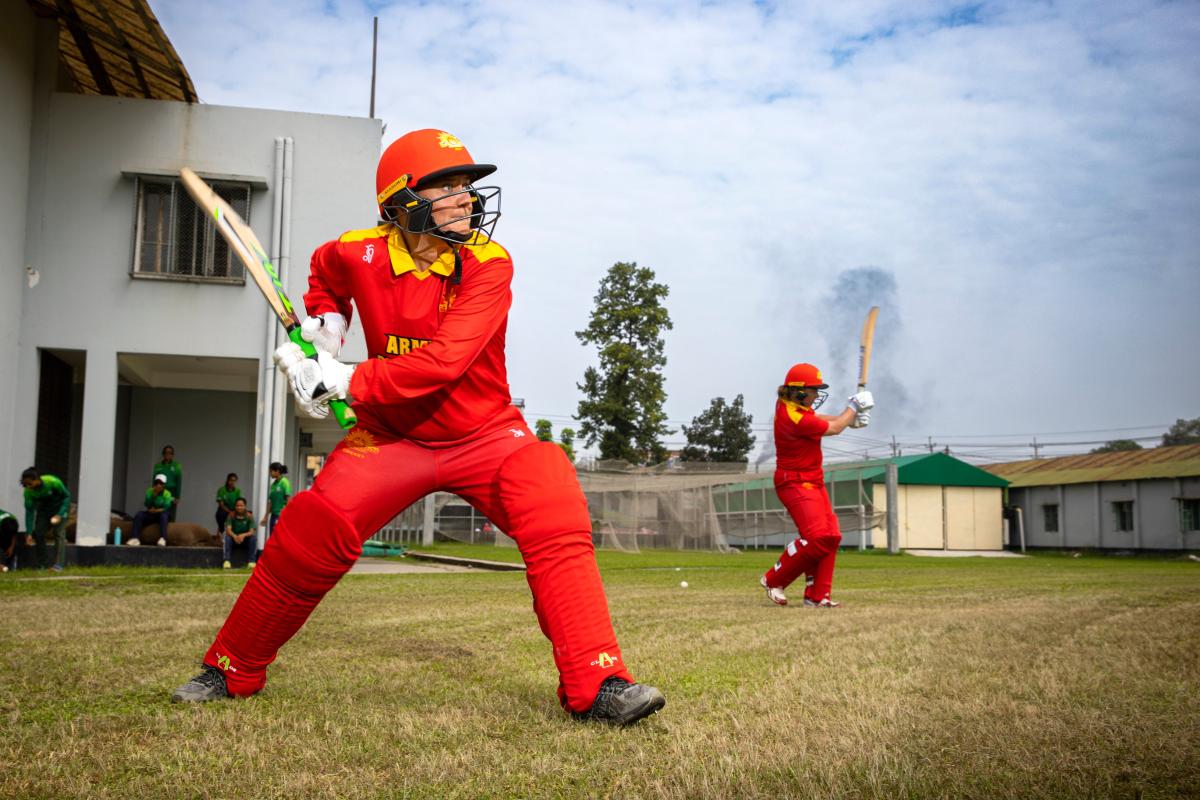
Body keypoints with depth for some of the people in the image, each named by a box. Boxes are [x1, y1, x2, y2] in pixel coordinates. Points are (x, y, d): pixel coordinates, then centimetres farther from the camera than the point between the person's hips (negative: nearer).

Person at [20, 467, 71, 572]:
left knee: (59, 534, -15)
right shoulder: (28, 491, -23)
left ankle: (58, 565, -17)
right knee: (38, 534, -6)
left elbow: (67, 496, -19)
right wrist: (29, 533, -21)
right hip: (43, 509, 4)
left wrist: (60, 515, -28)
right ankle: (40, 566, 5)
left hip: (60, 507, -4)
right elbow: (29, 511, -17)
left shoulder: (52, 482, -33)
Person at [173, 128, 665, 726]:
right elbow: (324, 268, 20)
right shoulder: (360, 255, -9)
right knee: (306, 541, -9)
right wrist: (327, 319, 1)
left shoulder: (488, 263, -18)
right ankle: (231, 672, 16)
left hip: (485, 434, -1)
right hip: (392, 435, 2)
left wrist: (344, 380, -29)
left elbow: (444, 361, -30)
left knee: (556, 519, -26)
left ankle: (597, 685, -21)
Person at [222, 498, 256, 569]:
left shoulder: (249, 516, -9)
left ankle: (251, 561, -23)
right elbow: (228, 529, -20)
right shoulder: (232, 515, -9)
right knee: (227, 537, -30)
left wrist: (243, 535, -38)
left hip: (246, 538, 0)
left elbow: (252, 532, -17)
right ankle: (227, 560, -31)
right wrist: (234, 536, -42)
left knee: (254, 538, -29)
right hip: (234, 538, 0)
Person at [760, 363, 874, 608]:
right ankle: (774, 580, -4)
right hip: (796, 484, -11)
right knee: (816, 537, -20)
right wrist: (854, 406, 2)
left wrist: (851, 419, 5)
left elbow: (816, 419, 19)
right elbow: (834, 429, -13)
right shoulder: (795, 418, -26)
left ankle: (817, 594, 9)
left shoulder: (787, 403, 3)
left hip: (813, 482, 11)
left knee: (831, 536, 6)